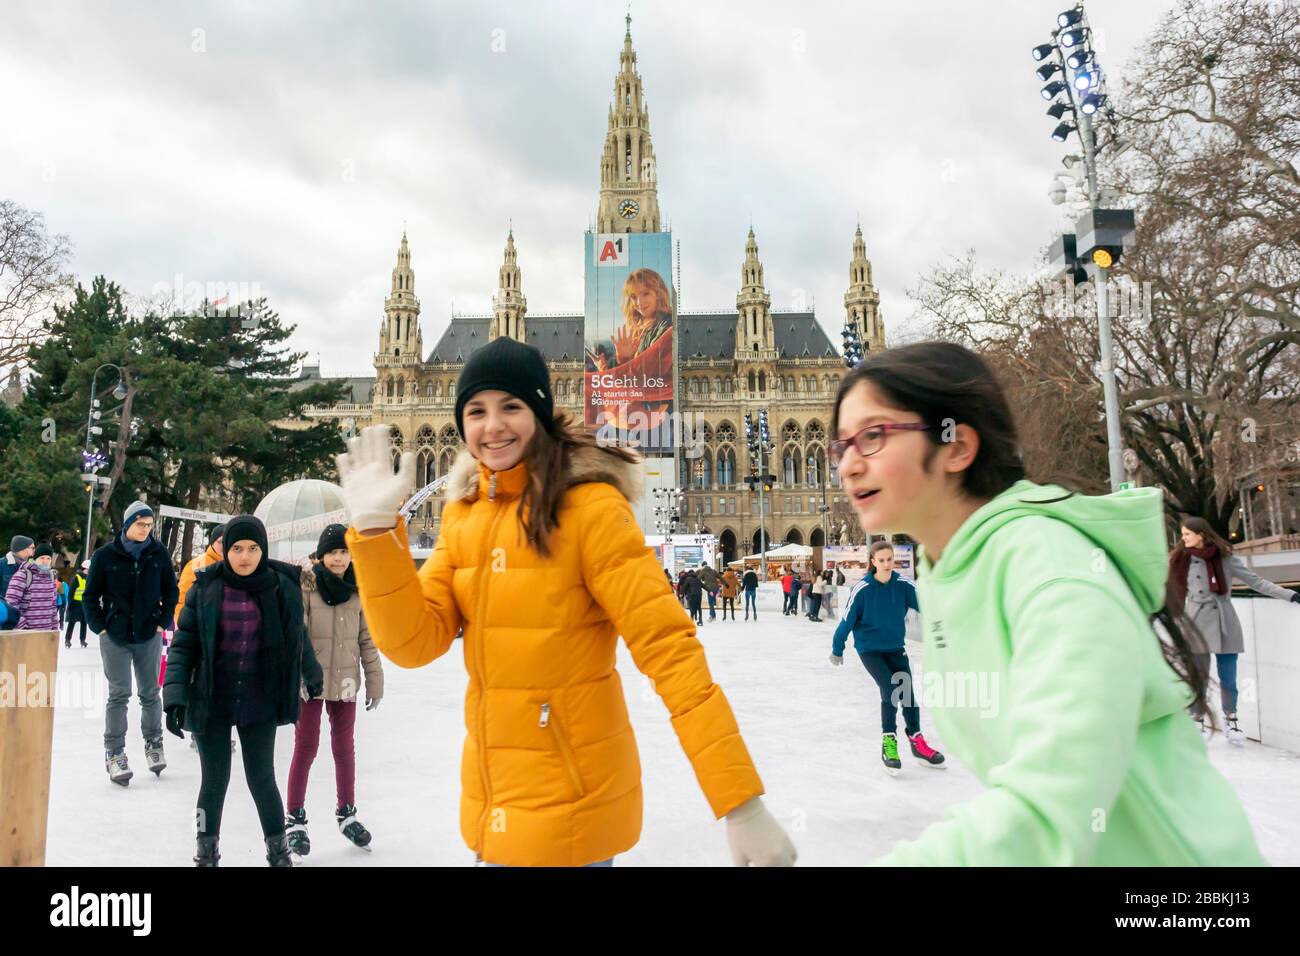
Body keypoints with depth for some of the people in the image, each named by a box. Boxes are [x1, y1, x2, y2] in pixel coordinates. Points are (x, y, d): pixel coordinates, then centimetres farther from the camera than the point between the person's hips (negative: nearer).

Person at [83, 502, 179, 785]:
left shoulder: (159, 554, 0)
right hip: (115, 636, -1)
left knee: (150, 693, 9)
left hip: (149, 635, 2)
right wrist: (100, 627, -4)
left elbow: (170, 590, 9)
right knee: (119, 694, 1)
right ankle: (115, 753, 10)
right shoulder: (105, 555, -4)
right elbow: (90, 595, 3)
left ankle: (154, 745, 23)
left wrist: (163, 622, 2)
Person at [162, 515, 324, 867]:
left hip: (259, 702, 0)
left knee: (261, 777, 6)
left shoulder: (281, 587, -5)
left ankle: (278, 850, 25)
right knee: (215, 778, 8)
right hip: (212, 701, 0)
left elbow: (297, 634, 9)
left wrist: (311, 673, 20)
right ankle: (207, 851, 30)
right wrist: (175, 694, -12)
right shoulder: (206, 588, -7)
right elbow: (185, 642, -4)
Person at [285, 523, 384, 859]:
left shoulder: (358, 589, 2)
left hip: (345, 681, 4)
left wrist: (374, 680, 5)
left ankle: (346, 813, 30)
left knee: (345, 747, 14)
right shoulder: (306, 584, -8)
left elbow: (367, 639, 6)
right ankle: (295, 819, 20)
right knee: (306, 748, 4)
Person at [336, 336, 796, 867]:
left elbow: (667, 646, -21)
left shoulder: (589, 505, -17)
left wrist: (742, 801, -25)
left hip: (569, 802, -6)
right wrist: (376, 526, -15)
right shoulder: (463, 512, 2)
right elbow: (415, 641, -4)